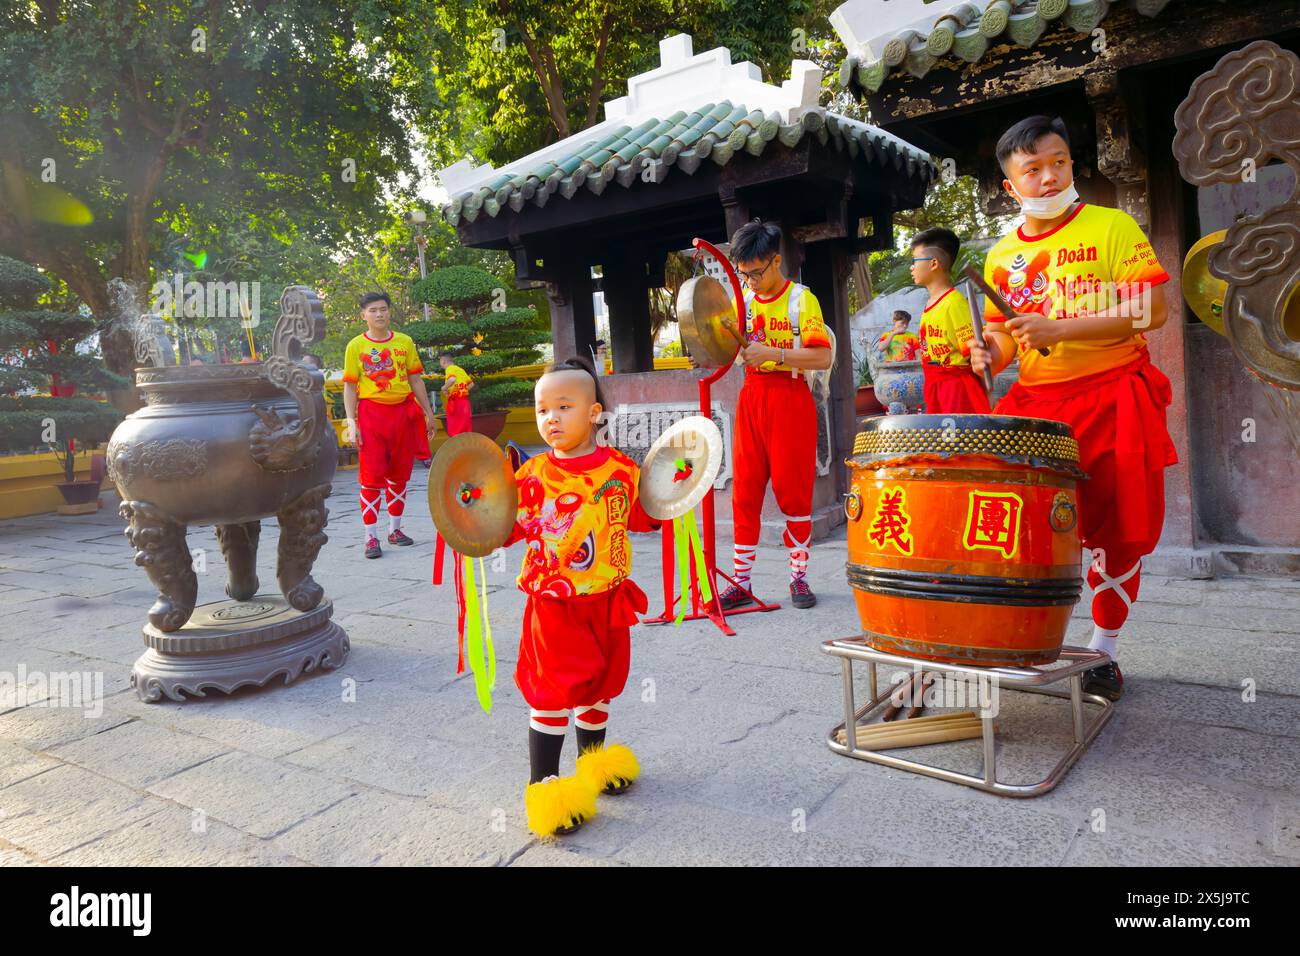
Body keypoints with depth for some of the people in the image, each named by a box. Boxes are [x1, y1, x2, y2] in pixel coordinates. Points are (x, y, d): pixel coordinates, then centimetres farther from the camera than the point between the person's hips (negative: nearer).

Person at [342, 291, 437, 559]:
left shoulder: (405, 342, 8)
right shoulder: (356, 346, 1)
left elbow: (415, 380, 12)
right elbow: (350, 387, 1)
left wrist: (428, 413, 10)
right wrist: (351, 422, -8)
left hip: (402, 413, 3)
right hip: (371, 413, -3)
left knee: (399, 474, 9)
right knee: (372, 475, -4)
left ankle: (395, 528, 21)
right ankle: (370, 536, 0)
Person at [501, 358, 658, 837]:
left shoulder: (620, 468, -3)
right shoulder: (533, 474, -10)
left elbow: (641, 516, 13)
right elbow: (507, 527, -8)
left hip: (608, 600, 4)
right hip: (555, 604, -3)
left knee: (601, 685, 19)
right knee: (553, 693, 0)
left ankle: (593, 762, 42)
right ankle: (542, 785, 16)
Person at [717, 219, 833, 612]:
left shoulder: (801, 299, -5)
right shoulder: (743, 300, 11)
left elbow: (824, 357, -13)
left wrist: (773, 354, -24)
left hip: (790, 399, -5)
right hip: (751, 399, 5)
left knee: (793, 491, 0)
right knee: (744, 492, 3)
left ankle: (799, 577, 14)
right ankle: (741, 583, 9)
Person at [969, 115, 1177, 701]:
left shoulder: (1112, 226, -2)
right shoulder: (1002, 257, 10)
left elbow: (1152, 310, -10)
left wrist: (1060, 328, -20)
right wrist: (992, 353, -6)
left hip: (1114, 401, -3)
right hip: (1036, 406, 3)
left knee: (1116, 532, 2)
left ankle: (1104, 651, 17)